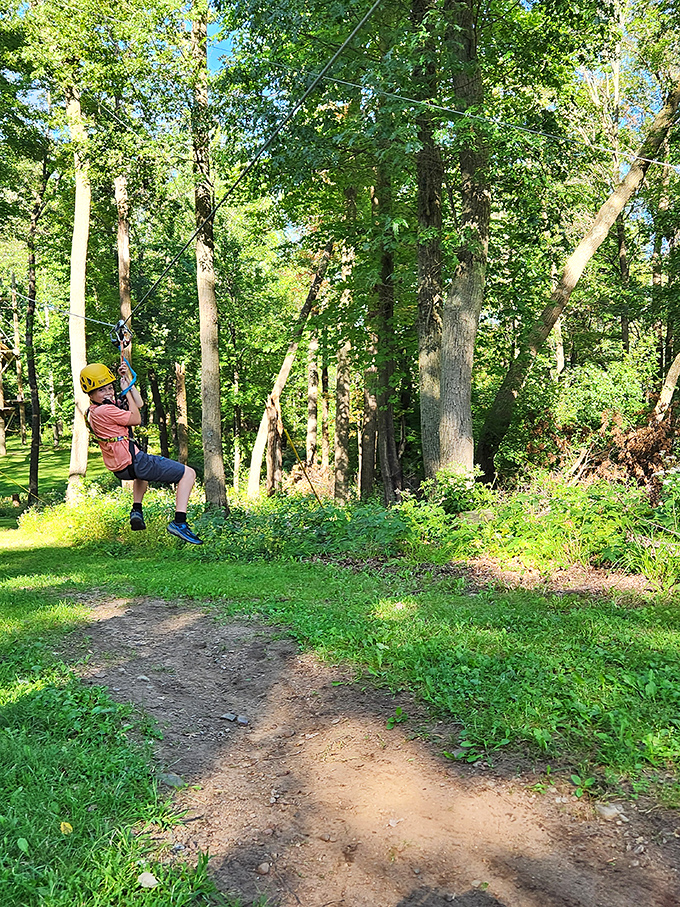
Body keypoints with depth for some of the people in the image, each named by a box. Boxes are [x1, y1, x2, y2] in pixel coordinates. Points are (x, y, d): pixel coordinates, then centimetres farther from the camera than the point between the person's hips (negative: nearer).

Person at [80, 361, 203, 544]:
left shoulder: (93, 411, 13)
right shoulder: (105, 410, -19)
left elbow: (139, 404, 16)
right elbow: (137, 419, -7)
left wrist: (128, 380, 12)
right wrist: (127, 391, 0)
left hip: (119, 468, 10)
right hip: (133, 463, -10)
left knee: (142, 471, 47)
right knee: (188, 474, -3)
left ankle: (137, 510, 30)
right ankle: (179, 522, -15)